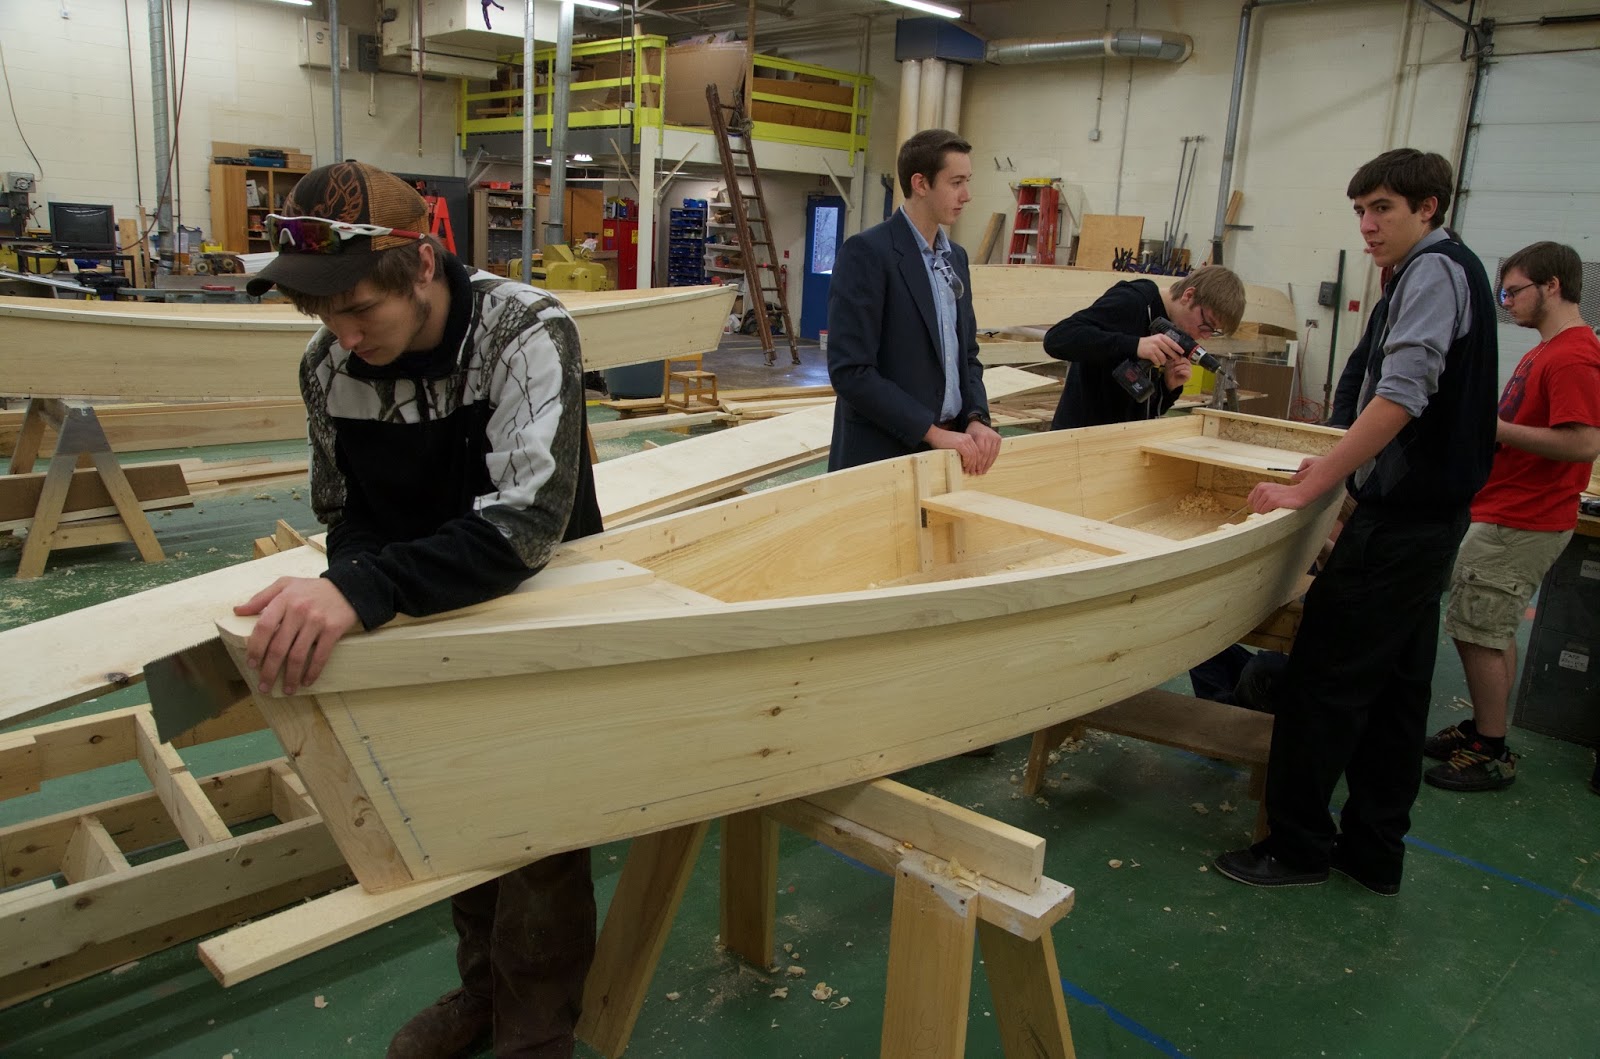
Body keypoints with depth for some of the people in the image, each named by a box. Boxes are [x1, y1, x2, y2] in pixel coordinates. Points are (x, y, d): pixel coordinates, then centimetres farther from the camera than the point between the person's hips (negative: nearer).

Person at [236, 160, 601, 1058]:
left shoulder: (528, 334, -29)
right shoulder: (328, 365, -10)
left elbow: (527, 520, -40)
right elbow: (347, 512, 3)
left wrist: (363, 590, -52)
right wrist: (329, 608, -17)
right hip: (428, 623, 5)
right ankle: (483, 984, 43)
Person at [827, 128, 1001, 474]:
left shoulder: (956, 257, 11)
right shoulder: (866, 252, -12)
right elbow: (851, 370, -19)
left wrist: (976, 418, -2)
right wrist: (932, 431, -18)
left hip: (949, 450, 7)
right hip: (882, 455, -7)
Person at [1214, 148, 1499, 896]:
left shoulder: (1434, 271, -12)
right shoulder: (1455, 270, 19)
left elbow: (1402, 394, -25)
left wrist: (1310, 489, -26)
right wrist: (1343, 467, 30)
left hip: (1401, 520, -10)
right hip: (1428, 511, 10)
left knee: (1323, 678, -4)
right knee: (1396, 688, 13)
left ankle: (1298, 845, 6)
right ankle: (1374, 850, 23)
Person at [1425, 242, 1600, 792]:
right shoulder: (1548, 350, 14)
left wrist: (1495, 428, -22)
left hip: (1519, 525, -10)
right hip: (1510, 515, 10)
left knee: (1478, 633, -3)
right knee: (1493, 633, 17)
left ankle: (1490, 755, 8)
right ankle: (1482, 732, 29)